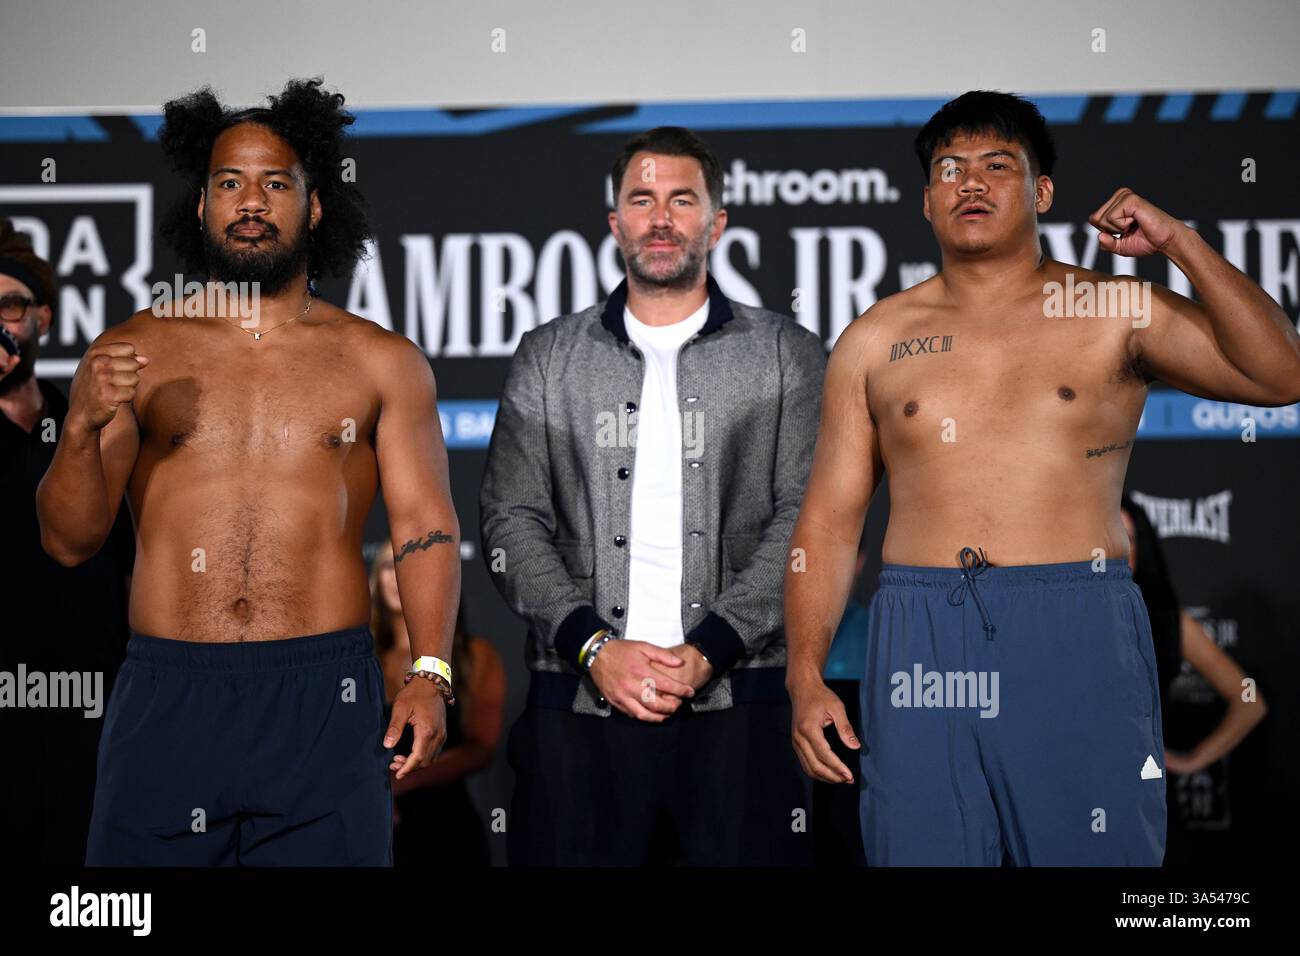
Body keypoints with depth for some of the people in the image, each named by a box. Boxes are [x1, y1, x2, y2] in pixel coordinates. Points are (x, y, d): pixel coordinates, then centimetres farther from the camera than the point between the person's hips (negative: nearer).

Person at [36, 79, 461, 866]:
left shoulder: (383, 363, 8)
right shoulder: (135, 352, 8)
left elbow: (426, 527, 4)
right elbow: (69, 542, 5)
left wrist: (430, 674, -9)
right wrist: (83, 428, -14)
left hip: (325, 702, 0)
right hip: (165, 702, 1)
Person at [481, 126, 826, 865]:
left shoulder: (788, 355, 8)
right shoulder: (548, 356, 13)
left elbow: (807, 520, 0)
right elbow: (512, 520, 7)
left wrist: (709, 650, -11)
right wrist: (594, 646, -7)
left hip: (736, 698, -1)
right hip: (580, 698, 1)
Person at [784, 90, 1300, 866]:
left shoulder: (1117, 313, 7)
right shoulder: (875, 341, 11)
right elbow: (829, 520, 9)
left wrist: (1180, 242, -9)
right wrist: (806, 676, -1)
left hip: (1078, 639, -1)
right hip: (922, 645, 1)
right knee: (921, 849, 2)